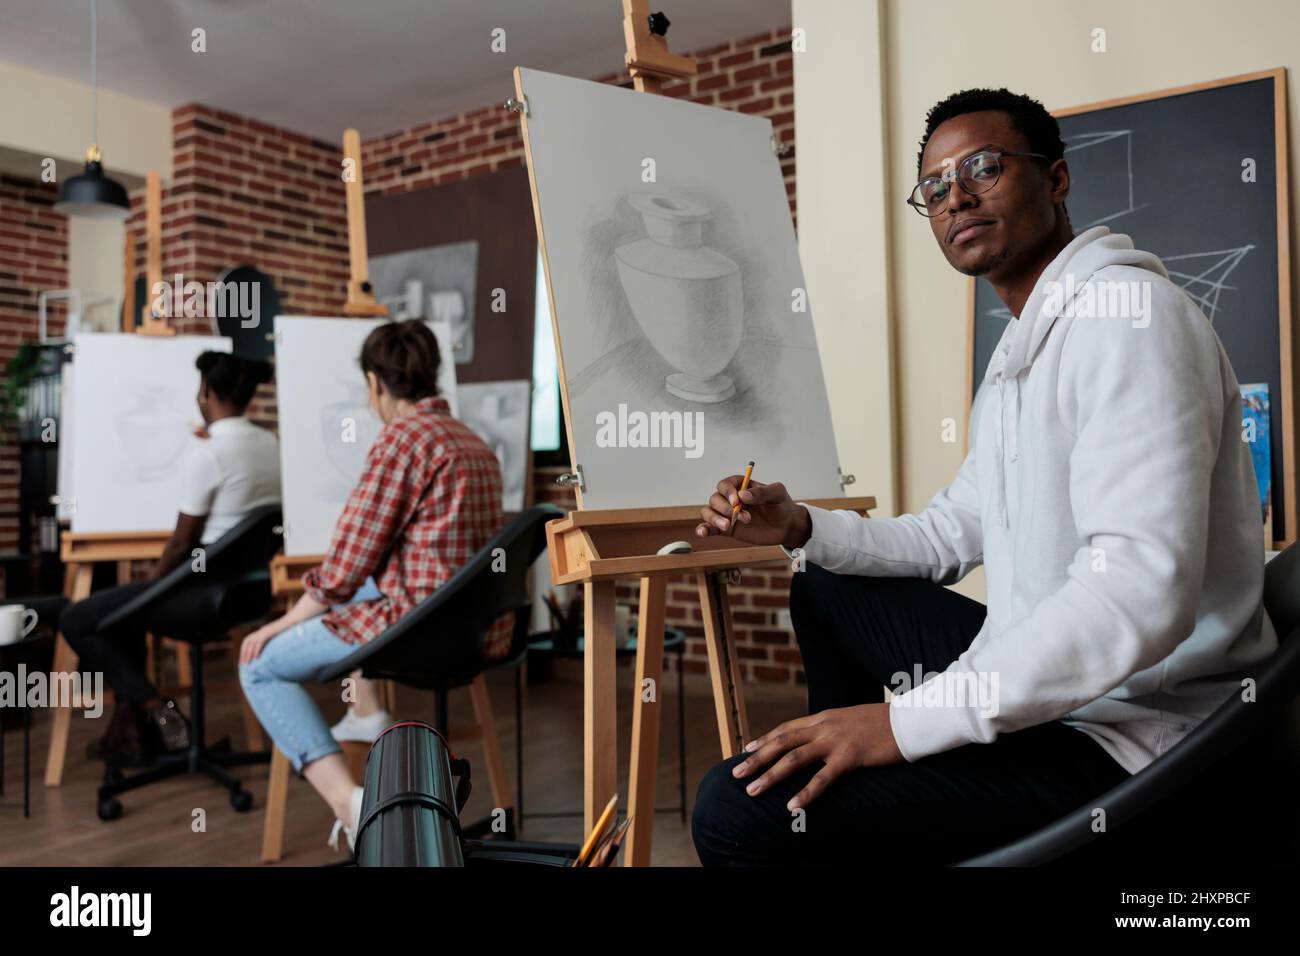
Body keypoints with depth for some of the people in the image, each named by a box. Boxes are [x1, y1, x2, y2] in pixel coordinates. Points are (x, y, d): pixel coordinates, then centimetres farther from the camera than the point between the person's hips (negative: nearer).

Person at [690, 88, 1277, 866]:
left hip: (1124, 736, -10)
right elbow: (952, 536, 20)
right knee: (825, 593, 23)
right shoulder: (1022, 350, 17)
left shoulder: (1126, 311, -18)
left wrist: (906, 720, -29)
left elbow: (1142, 591, -30)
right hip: (1042, 677, 10)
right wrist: (803, 528, 5)